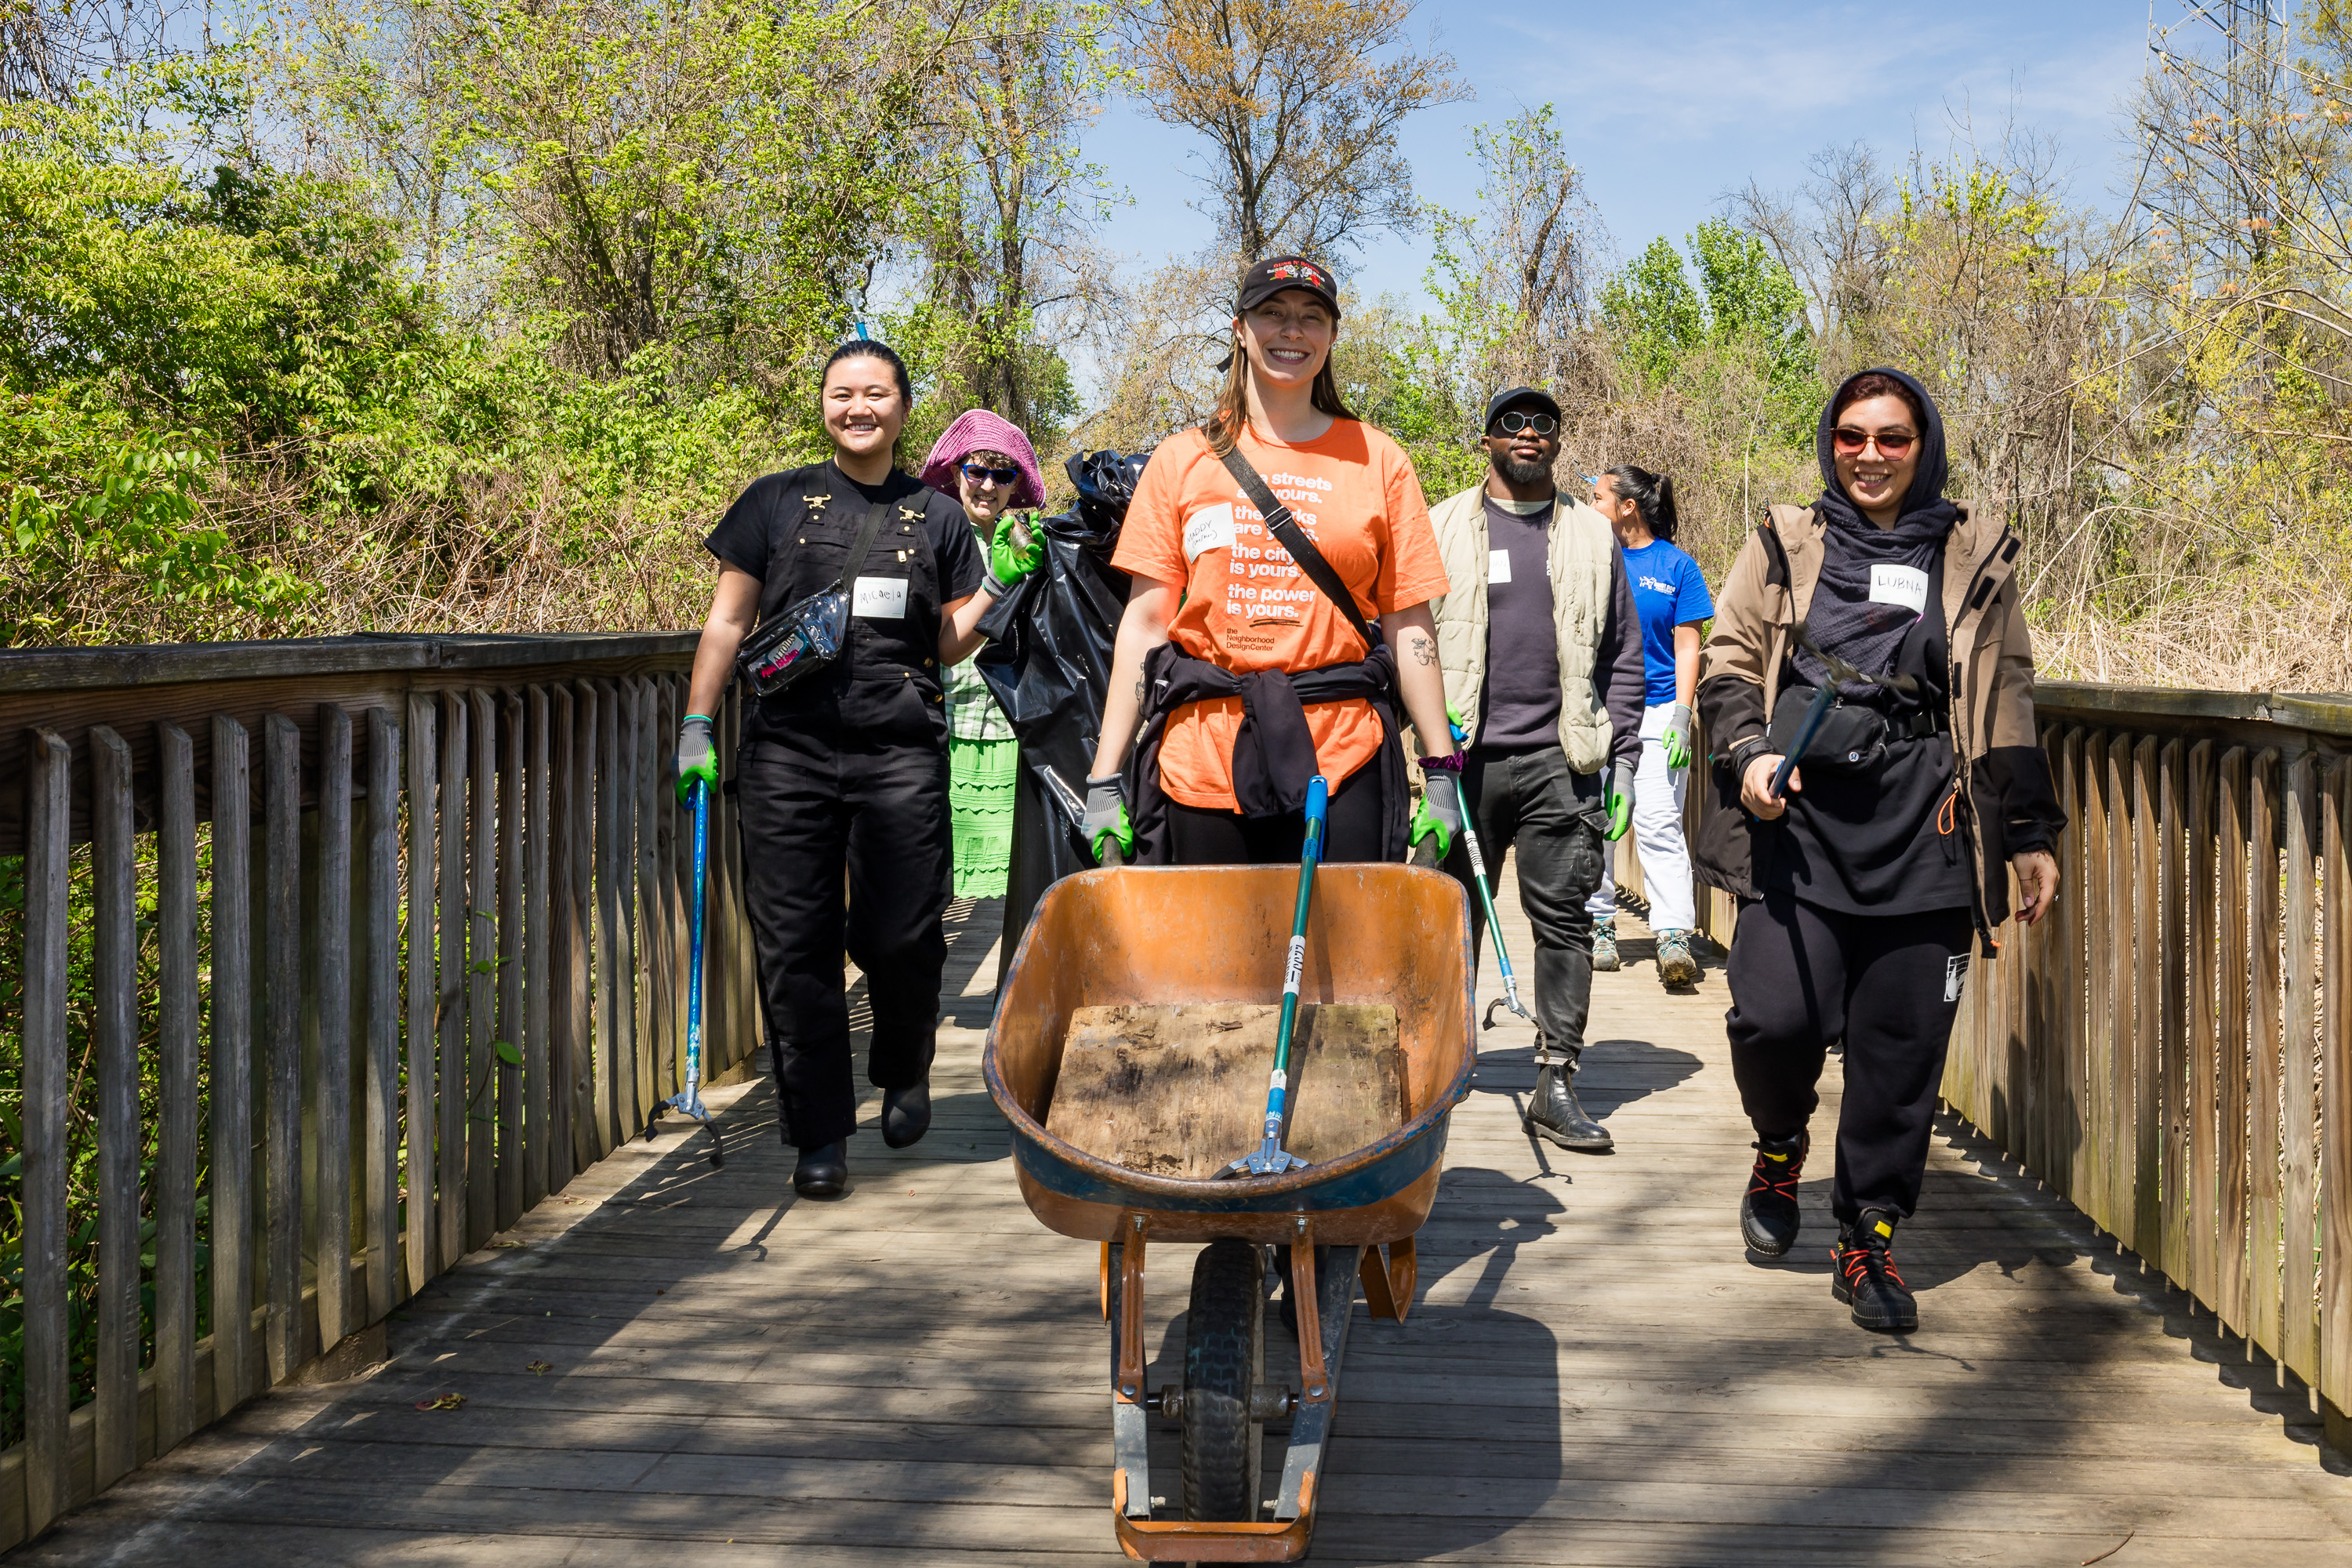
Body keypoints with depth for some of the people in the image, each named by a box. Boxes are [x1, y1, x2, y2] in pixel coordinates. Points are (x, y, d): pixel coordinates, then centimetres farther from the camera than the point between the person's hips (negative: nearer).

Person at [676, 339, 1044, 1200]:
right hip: (789, 749, 0)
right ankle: (821, 1134, 11)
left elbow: (948, 645, 14)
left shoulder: (937, 517, 12)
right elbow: (728, 621, 10)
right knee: (795, 944, -1)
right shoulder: (777, 502, 10)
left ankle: (904, 1074, 29)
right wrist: (697, 726, 2)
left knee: (900, 937, -2)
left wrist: (999, 582, -1)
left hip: (901, 752, 0)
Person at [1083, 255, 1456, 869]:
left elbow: (1409, 626, 6)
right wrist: (1105, 779, 0)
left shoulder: (1378, 461, 8)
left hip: (1340, 761, 0)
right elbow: (1144, 621, 6)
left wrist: (1443, 770, 1)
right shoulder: (1182, 460, 9)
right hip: (1202, 759, 1)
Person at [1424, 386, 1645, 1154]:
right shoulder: (1443, 528, 9)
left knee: (1564, 921, -2)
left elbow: (1623, 653, 13)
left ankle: (1555, 1085, 2)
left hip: (1561, 761, 1)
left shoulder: (1593, 536, 13)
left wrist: (1623, 758, 5)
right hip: (1464, 756, -1)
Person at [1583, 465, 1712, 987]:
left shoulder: (1677, 566, 3)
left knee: (1658, 824, -12)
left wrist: (1681, 717, -6)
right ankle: (1601, 926, 17)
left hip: (1655, 713, -3)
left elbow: (1687, 648, 1)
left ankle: (1674, 937, -15)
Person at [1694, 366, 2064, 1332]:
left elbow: (2007, 703, 16)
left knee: (1901, 1046, 0)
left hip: (1922, 832, 1)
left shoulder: (1974, 557, 13)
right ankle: (1781, 1148, 22)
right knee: (1775, 1017, -12)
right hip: (1799, 817, -1)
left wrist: (2030, 835, 13)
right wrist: (1747, 753, -7)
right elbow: (1727, 664, 12)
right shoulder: (1784, 544, 11)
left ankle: (1869, 1241, 16)